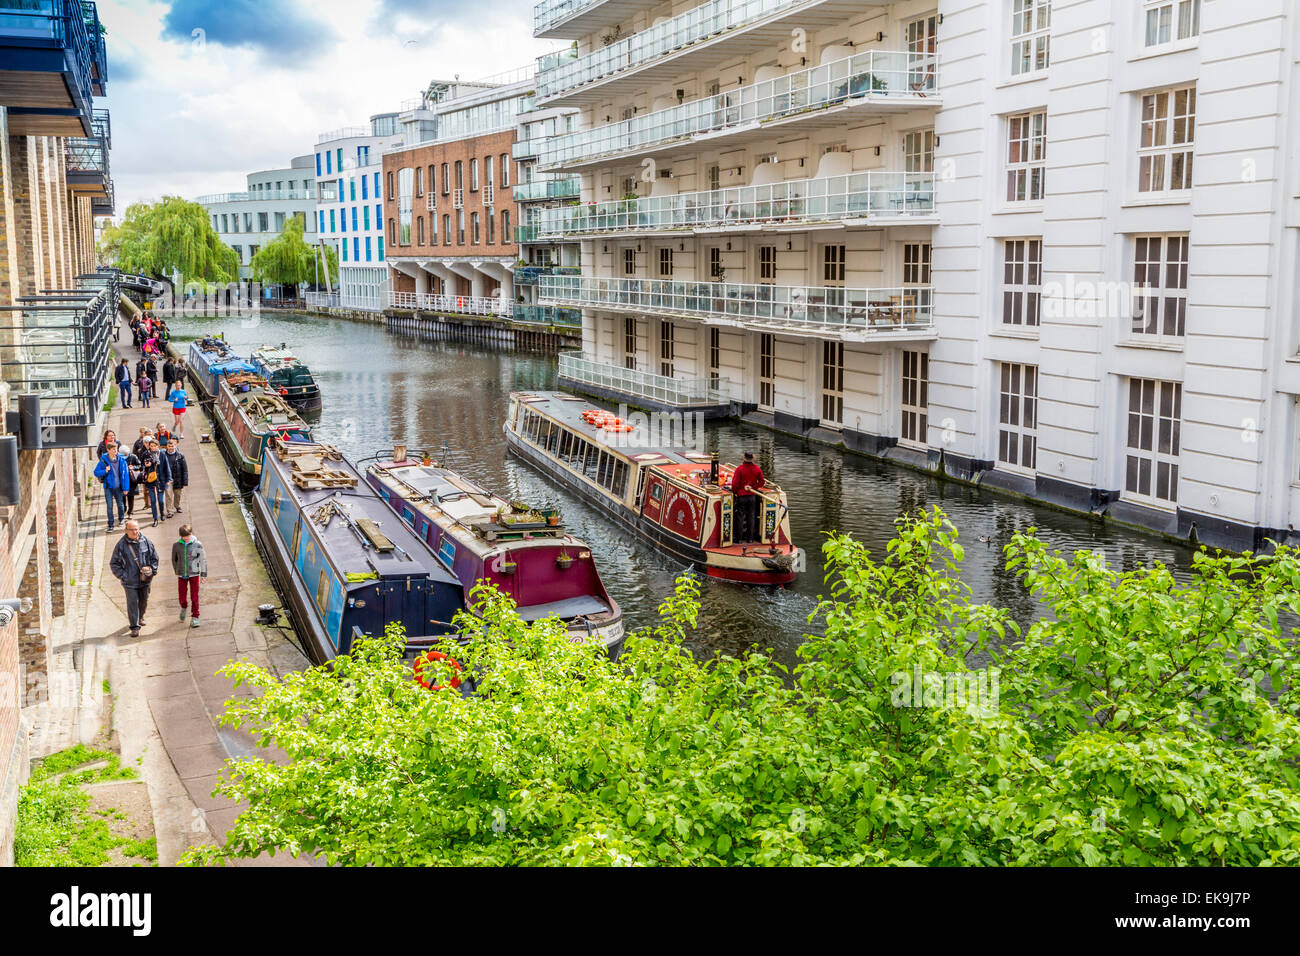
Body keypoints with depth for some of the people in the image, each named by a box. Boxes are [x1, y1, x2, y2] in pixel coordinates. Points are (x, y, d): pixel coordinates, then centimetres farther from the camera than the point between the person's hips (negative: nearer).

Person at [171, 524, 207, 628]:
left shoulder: (197, 544, -5)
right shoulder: (176, 545, -1)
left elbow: (203, 560, 0)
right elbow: (174, 560, 14)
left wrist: (203, 574, -1)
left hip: (194, 574, -2)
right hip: (181, 575, 2)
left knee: (194, 597, -3)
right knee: (181, 596, 8)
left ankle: (194, 618, 5)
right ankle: (183, 608, 41)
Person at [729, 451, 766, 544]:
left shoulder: (739, 469, -15)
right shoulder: (757, 469, -3)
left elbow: (735, 483, -14)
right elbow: (761, 482, 5)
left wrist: (733, 492, 1)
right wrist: (753, 487, 6)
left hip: (741, 495, -3)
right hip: (752, 495, 3)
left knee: (740, 516, 6)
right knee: (751, 516, 12)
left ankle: (739, 537, 8)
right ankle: (750, 537, 15)